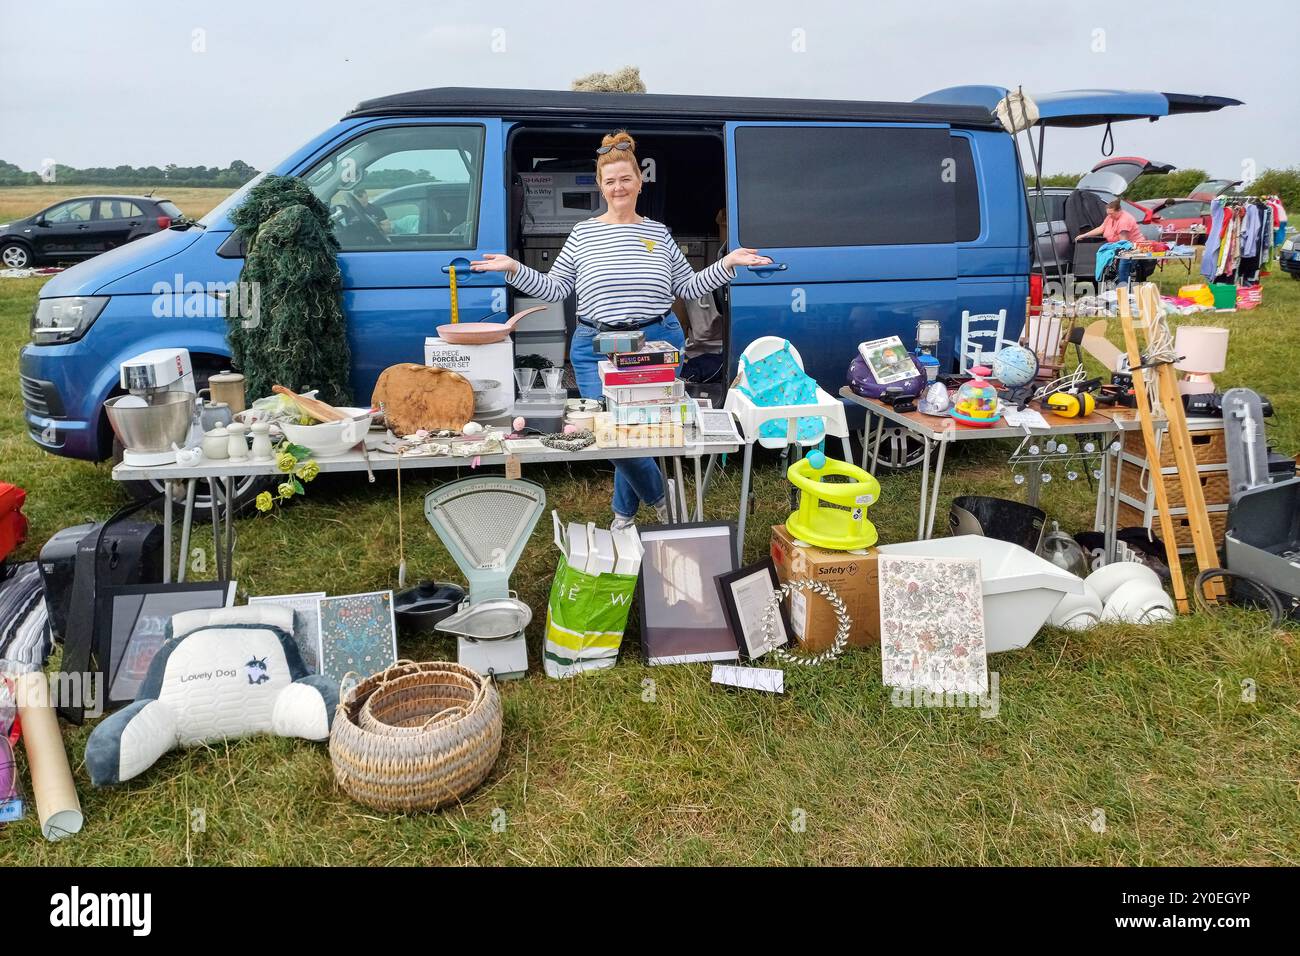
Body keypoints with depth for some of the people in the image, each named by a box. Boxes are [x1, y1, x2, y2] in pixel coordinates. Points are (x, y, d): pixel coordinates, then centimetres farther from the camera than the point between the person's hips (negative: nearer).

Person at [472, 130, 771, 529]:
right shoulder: (583, 233, 5)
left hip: (658, 345, 1)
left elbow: (688, 287, 12)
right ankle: (660, 499, 21)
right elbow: (554, 289, 8)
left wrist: (728, 263, 1)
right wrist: (514, 269, -4)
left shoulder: (658, 233, 9)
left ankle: (624, 514, 26)